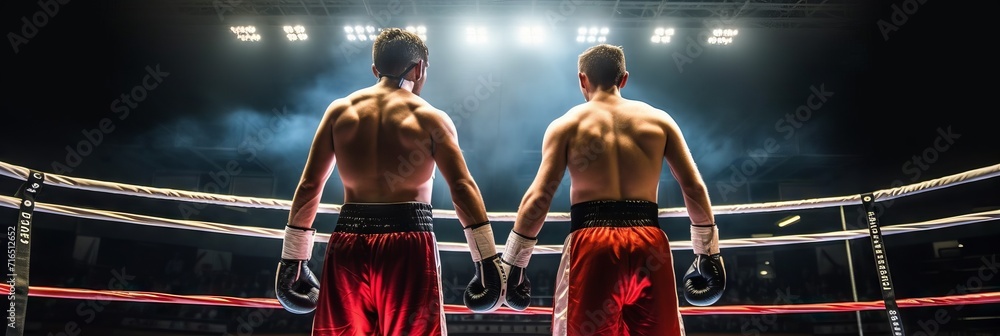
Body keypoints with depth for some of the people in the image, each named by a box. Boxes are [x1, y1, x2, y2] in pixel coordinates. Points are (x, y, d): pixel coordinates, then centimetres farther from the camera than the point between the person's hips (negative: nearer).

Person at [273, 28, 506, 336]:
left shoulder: (340, 110, 9)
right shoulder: (431, 118, 0)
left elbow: (308, 186, 7)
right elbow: (462, 187, -7)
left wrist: (293, 258, 13)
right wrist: (487, 261, -5)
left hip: (350, 239, 3)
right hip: (409, 241, -3)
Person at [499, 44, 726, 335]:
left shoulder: (566, 125, 4)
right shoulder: (659, 120, 10)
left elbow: (539, 196, -4)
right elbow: (694, 186, 8)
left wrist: (512, 262, 1)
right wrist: (708, 252, 16)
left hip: (592, 242, -2)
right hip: (649, 241, 2)